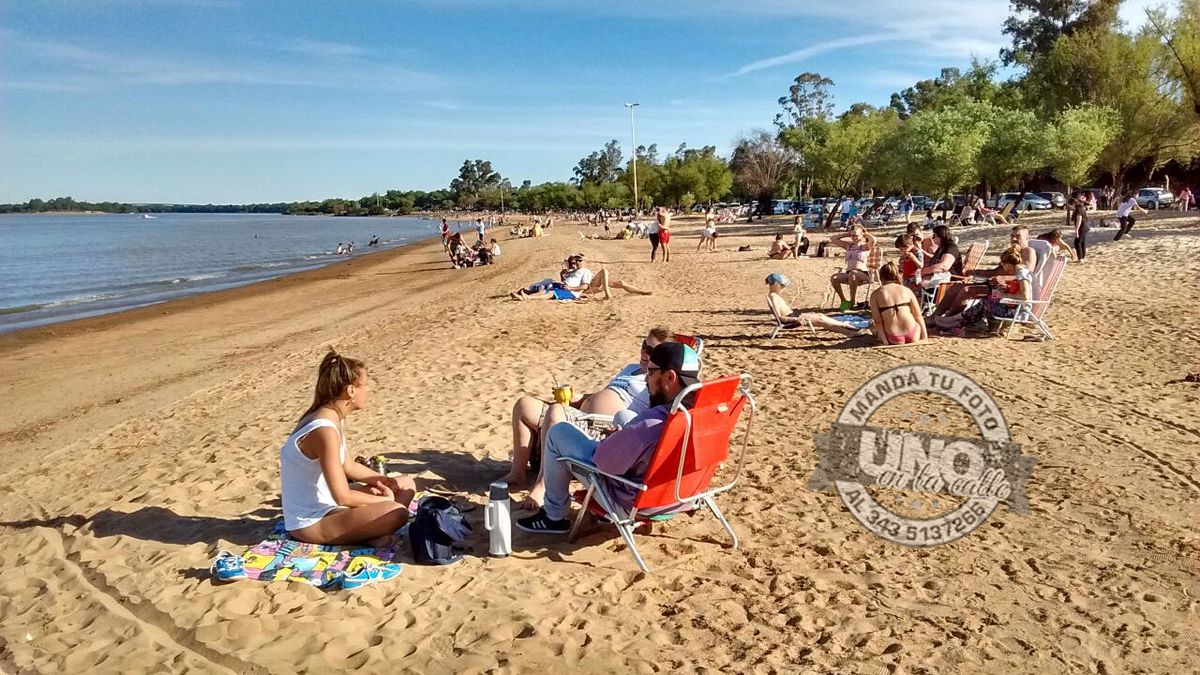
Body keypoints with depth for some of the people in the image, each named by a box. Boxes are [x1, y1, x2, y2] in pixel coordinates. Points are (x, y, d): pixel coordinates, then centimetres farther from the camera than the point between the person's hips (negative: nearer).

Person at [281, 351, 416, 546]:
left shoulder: (333, 418, 5)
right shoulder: (325, 431, -26)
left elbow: (346, 465, 18)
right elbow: (343, 497, -25)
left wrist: (384, 480, 5)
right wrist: (384, 500, -10)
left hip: (326, 506, 11)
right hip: (310, 523, -10)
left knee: (405, 485, 11)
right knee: (396, 513, -29)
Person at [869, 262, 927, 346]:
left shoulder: (875, 294, 2)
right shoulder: (907, 290, 7)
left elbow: (877, 321, -5)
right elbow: (919, 317, 7)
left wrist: (885, 342, -5)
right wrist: (925, 338, 11)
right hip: (912, 337, 0)